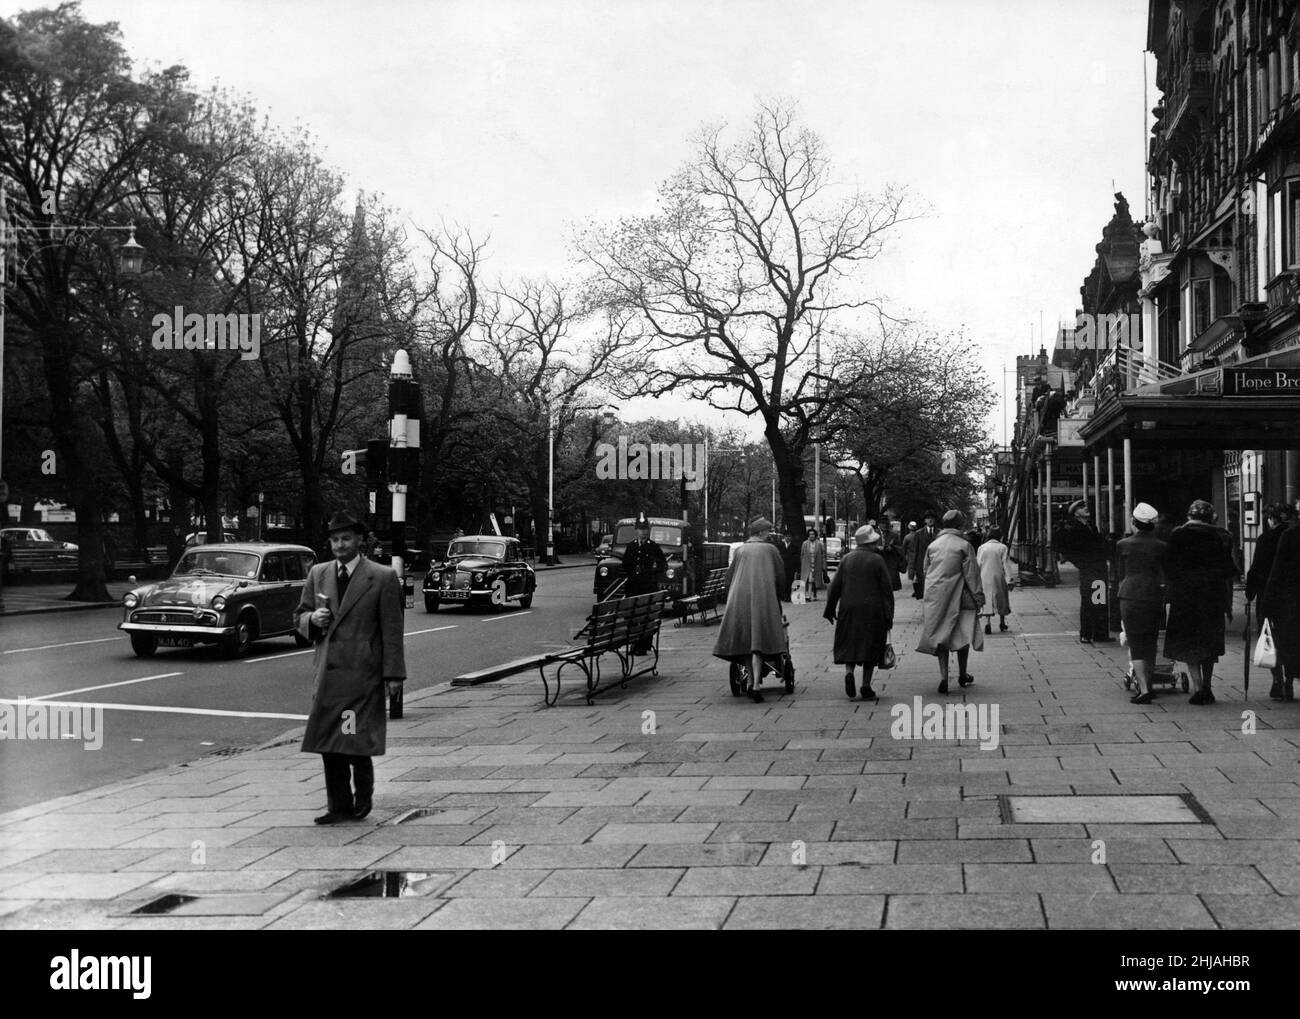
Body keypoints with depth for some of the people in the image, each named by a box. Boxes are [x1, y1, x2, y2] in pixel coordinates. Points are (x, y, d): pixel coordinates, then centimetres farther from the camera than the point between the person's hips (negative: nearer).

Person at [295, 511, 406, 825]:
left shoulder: (383, 578, -2)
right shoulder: (317, 574, 12)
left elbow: (392, 630, -3)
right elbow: (299, 616, 19)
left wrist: (393, 675, -7)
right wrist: (312, 619, -6)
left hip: (363, 673, -5)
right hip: (327, 671, 5)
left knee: (357, 740, -7)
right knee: (328, 742, 6)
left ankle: (363, 796, 17)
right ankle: (339, 806, 15)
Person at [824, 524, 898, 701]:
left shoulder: (846, 559, 3)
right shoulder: (877, 560, -6)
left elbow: (835, 586, 5)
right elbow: (887, 589, -7)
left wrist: (830, 609, 15)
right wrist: (888, 616, -3)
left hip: (848, 609, 3)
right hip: (872, 610, -3)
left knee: (848, 645, 13)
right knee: (870, 646, 6)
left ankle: (849, 673, -13)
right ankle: (866, 687, 4)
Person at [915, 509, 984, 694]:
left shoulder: (932, 545, 6)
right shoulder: (964, 546, -7)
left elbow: (926, 571, 13)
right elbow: (971, 574, -7)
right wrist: (978, 597, -1)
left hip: (935, 598, 3)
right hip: (958, 597, -3)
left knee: (940, 636, 4)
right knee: (962, 635, 11)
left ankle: (943, 677, -7)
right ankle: (962, 675, 21)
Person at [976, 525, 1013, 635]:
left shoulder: (981, 548, 1)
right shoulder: (1003, 548, -4)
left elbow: (978, 564, 3)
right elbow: (1006, 565, -8)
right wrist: (1009, 580, -8)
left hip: (985, 578, 1)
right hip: (999, 577, -1)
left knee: (987, 601, -1)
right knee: (1001, 600, 16)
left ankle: (987, 622, -18)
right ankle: (1002, 623, 26)